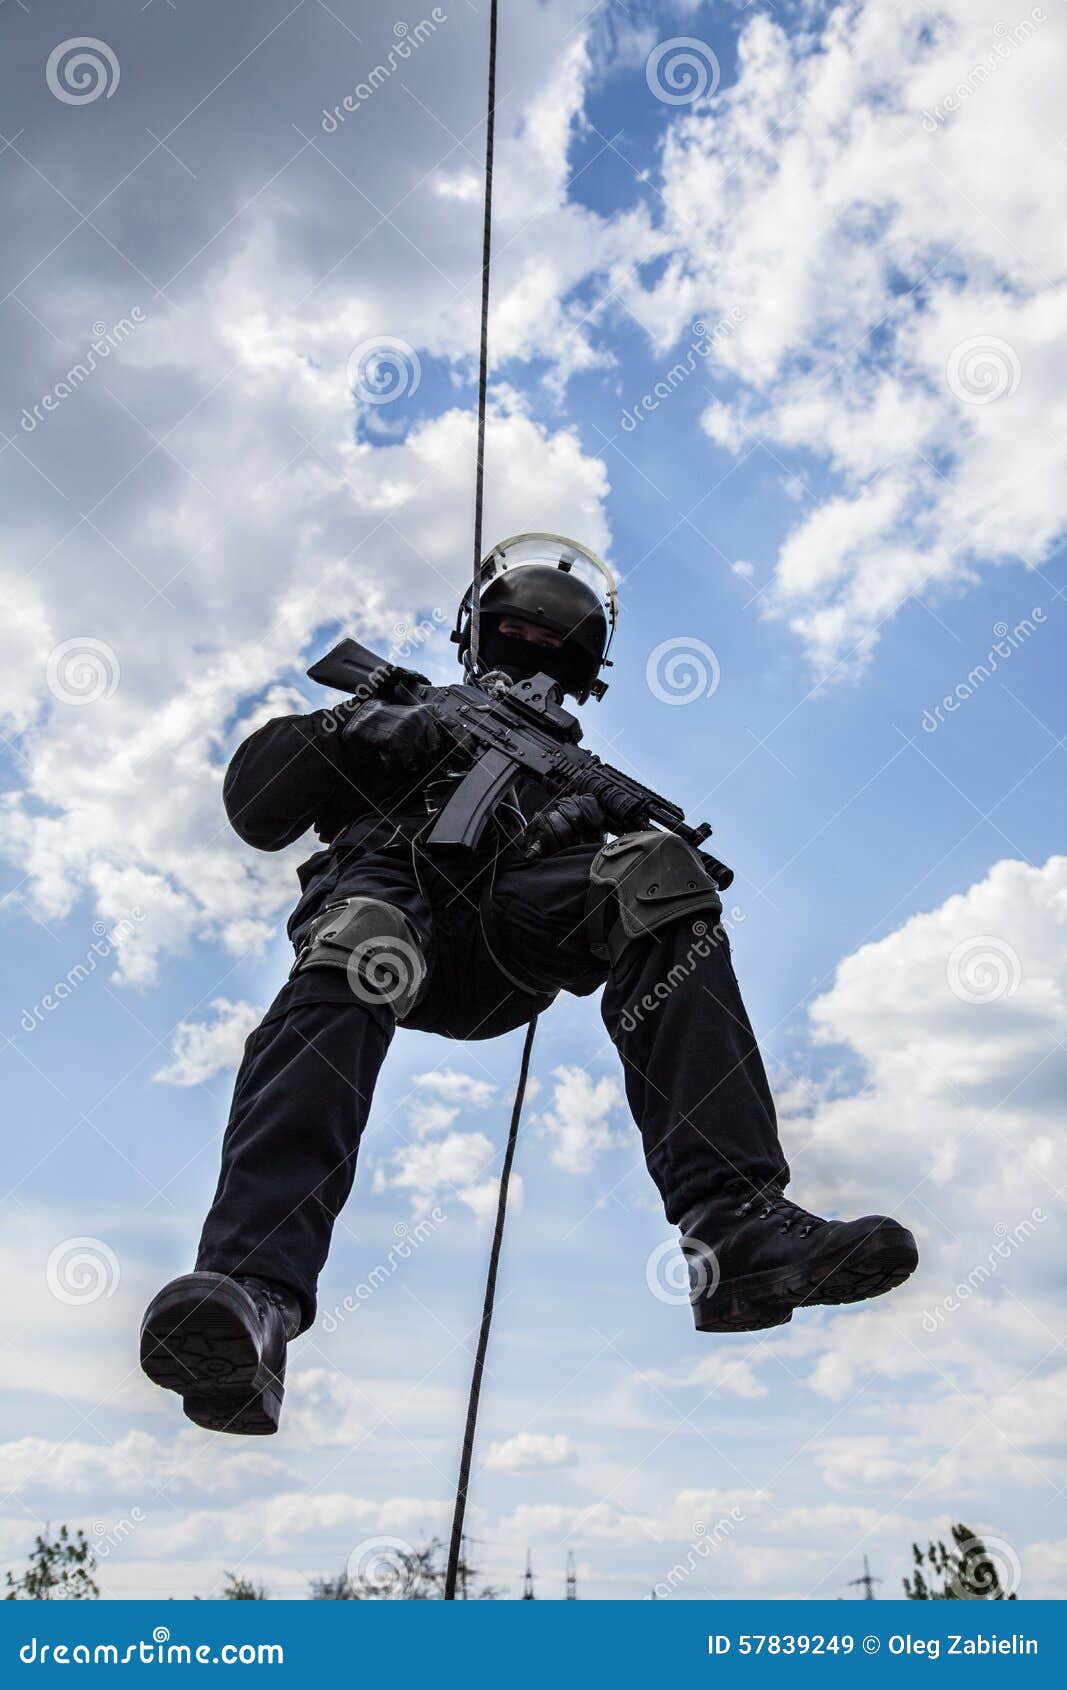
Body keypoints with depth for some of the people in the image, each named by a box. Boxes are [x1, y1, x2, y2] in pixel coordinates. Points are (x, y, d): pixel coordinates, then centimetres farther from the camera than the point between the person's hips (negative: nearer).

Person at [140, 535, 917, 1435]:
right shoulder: (404, 708, 32)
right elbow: (254, 802, 17)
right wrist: (381, 733, 3)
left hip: (503, 944, 1)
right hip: (386, 878, -1)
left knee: (656, 867, -27)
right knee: (356, 946, -37)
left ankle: (731, 1223, -40)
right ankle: (251, 1298, -54)